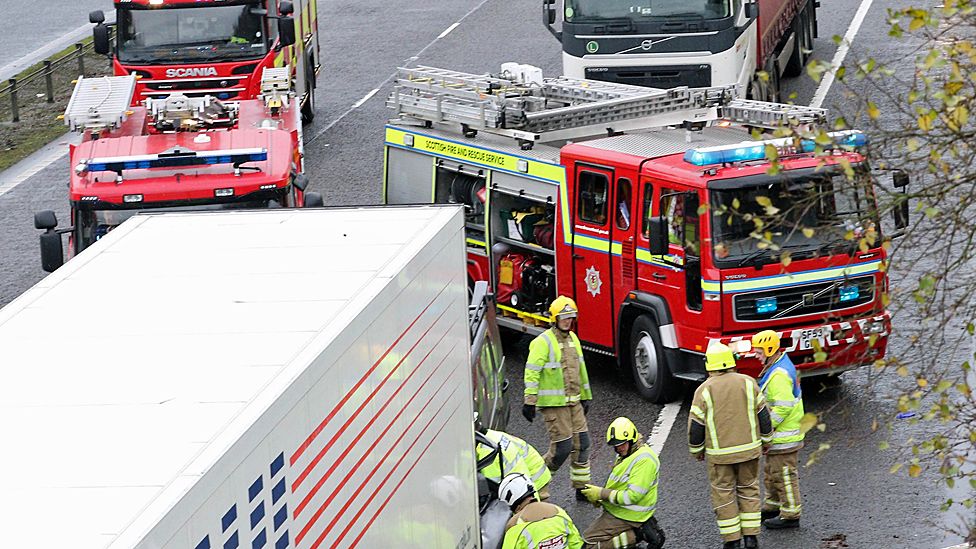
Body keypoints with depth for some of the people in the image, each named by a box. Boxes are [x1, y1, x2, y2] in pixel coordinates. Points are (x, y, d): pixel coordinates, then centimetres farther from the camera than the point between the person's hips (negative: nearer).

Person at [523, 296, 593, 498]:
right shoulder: (543, 342, -12)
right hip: (553, 403, -7)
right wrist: (530, 402, -21)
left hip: (573, 401, 7)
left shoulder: (573, 339, 13)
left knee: (581, 443, 4)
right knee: (562, 447, -9)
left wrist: (585, 396, 25)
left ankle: (582, 487, 11)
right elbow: (532, 372, -16)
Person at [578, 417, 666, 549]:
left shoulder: (643, 460, -24)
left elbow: (633, 496, -27)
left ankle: (638, 534, -9)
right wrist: (600, 499, 2)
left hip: (627, 516, -10)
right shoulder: (626, 453, 9)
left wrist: (601, 494, -22)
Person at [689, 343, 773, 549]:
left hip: (719, 453, -2)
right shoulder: (748, 383, -3)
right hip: (749, 449, 2)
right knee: (748, 491, 15)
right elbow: (763, 414, 3)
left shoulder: (704, 391, -10)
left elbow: (695, 425, -6)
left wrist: (697, 450, 9)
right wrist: (765, 440, 17)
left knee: (723, 494, 9)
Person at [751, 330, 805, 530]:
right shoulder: (777, 366, 10)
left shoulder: (779, 375, -24)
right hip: (778, 436, 11)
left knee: (784, 474, -1)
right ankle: (772, 507, 35)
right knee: (772, 472, 22)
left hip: (783, 437, -11)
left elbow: (783, 407, -28)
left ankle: (790, 515, 7)